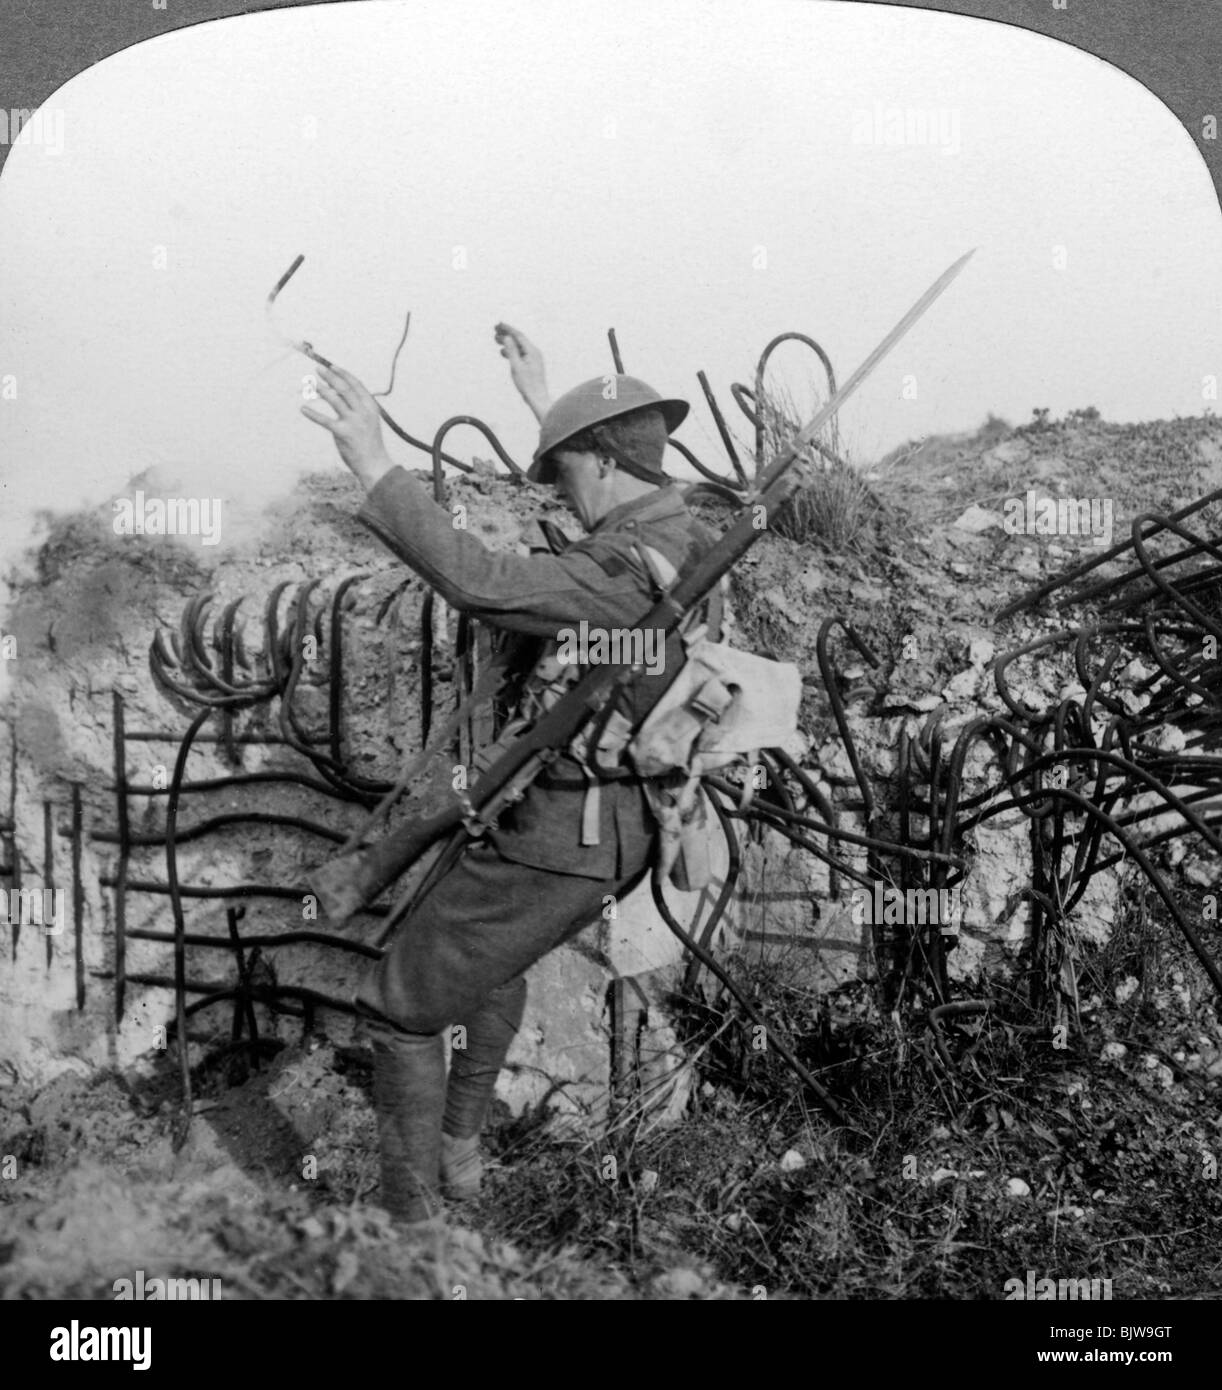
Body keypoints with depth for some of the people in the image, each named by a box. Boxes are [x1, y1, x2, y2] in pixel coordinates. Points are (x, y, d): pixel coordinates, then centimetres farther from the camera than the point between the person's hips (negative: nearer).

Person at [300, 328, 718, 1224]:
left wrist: (375, 466, -37)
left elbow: (482, 583, -39)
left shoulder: (630, 571, -27)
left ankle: (412, 1214, 16)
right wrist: (544, 400, 29)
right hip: (618, 836, 10)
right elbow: (626, 500, 26)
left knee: (402, 1006, 6)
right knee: (495, 962, 35)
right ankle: (461, 1148, 46)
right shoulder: (689, 539, 3)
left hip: (553, 841, -10)